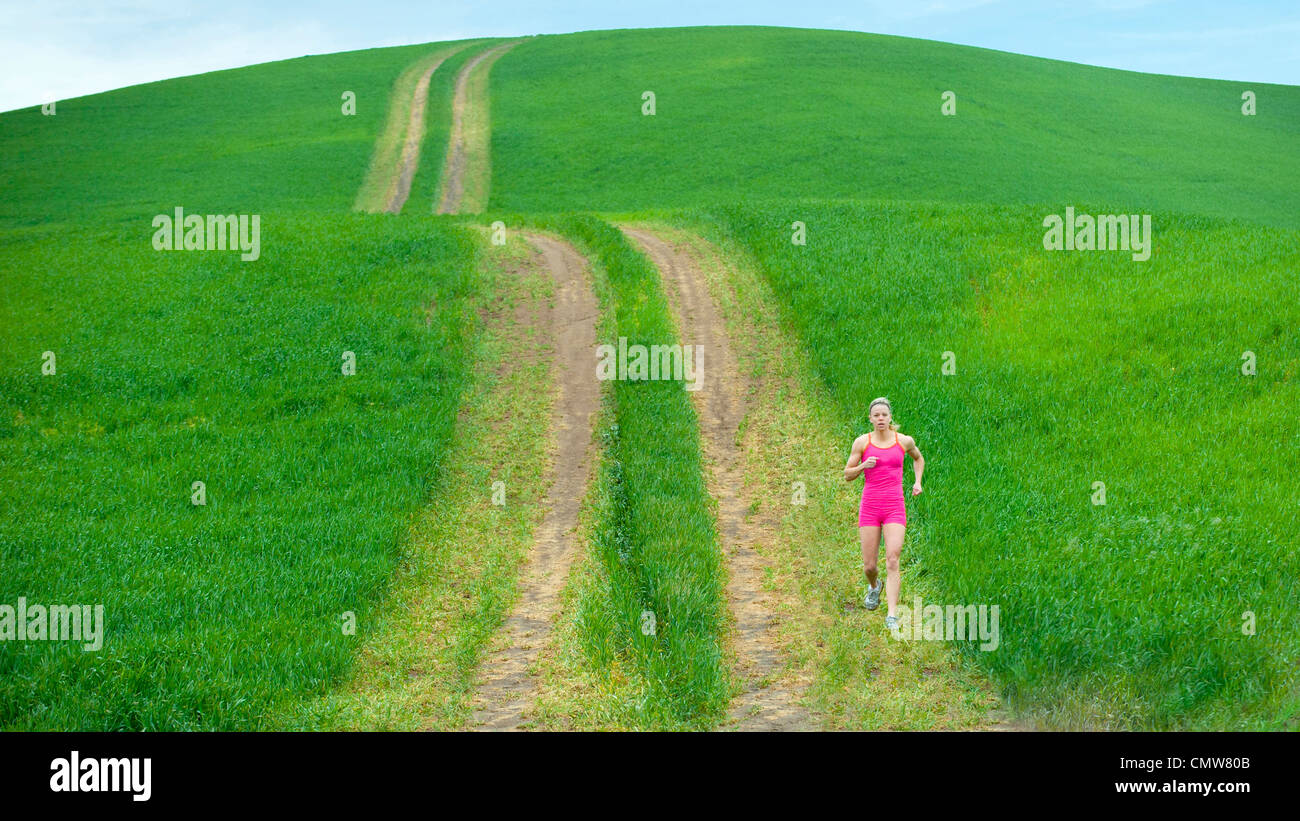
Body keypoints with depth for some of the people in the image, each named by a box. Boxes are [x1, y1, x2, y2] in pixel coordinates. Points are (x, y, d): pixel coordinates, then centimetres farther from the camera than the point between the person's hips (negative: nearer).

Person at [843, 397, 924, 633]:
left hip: (895, 508, 0)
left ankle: (892, 615, -16)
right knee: (869, 565, 4)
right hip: (869, 507, 1)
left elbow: (918, 458, 25)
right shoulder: (862, 442, 0)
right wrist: (863, 465, -15)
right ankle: (873, 587, 41)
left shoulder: (904, 441, 3)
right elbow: (847, 475, 5)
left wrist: (917, 482, 10)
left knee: (893, 561, -15)